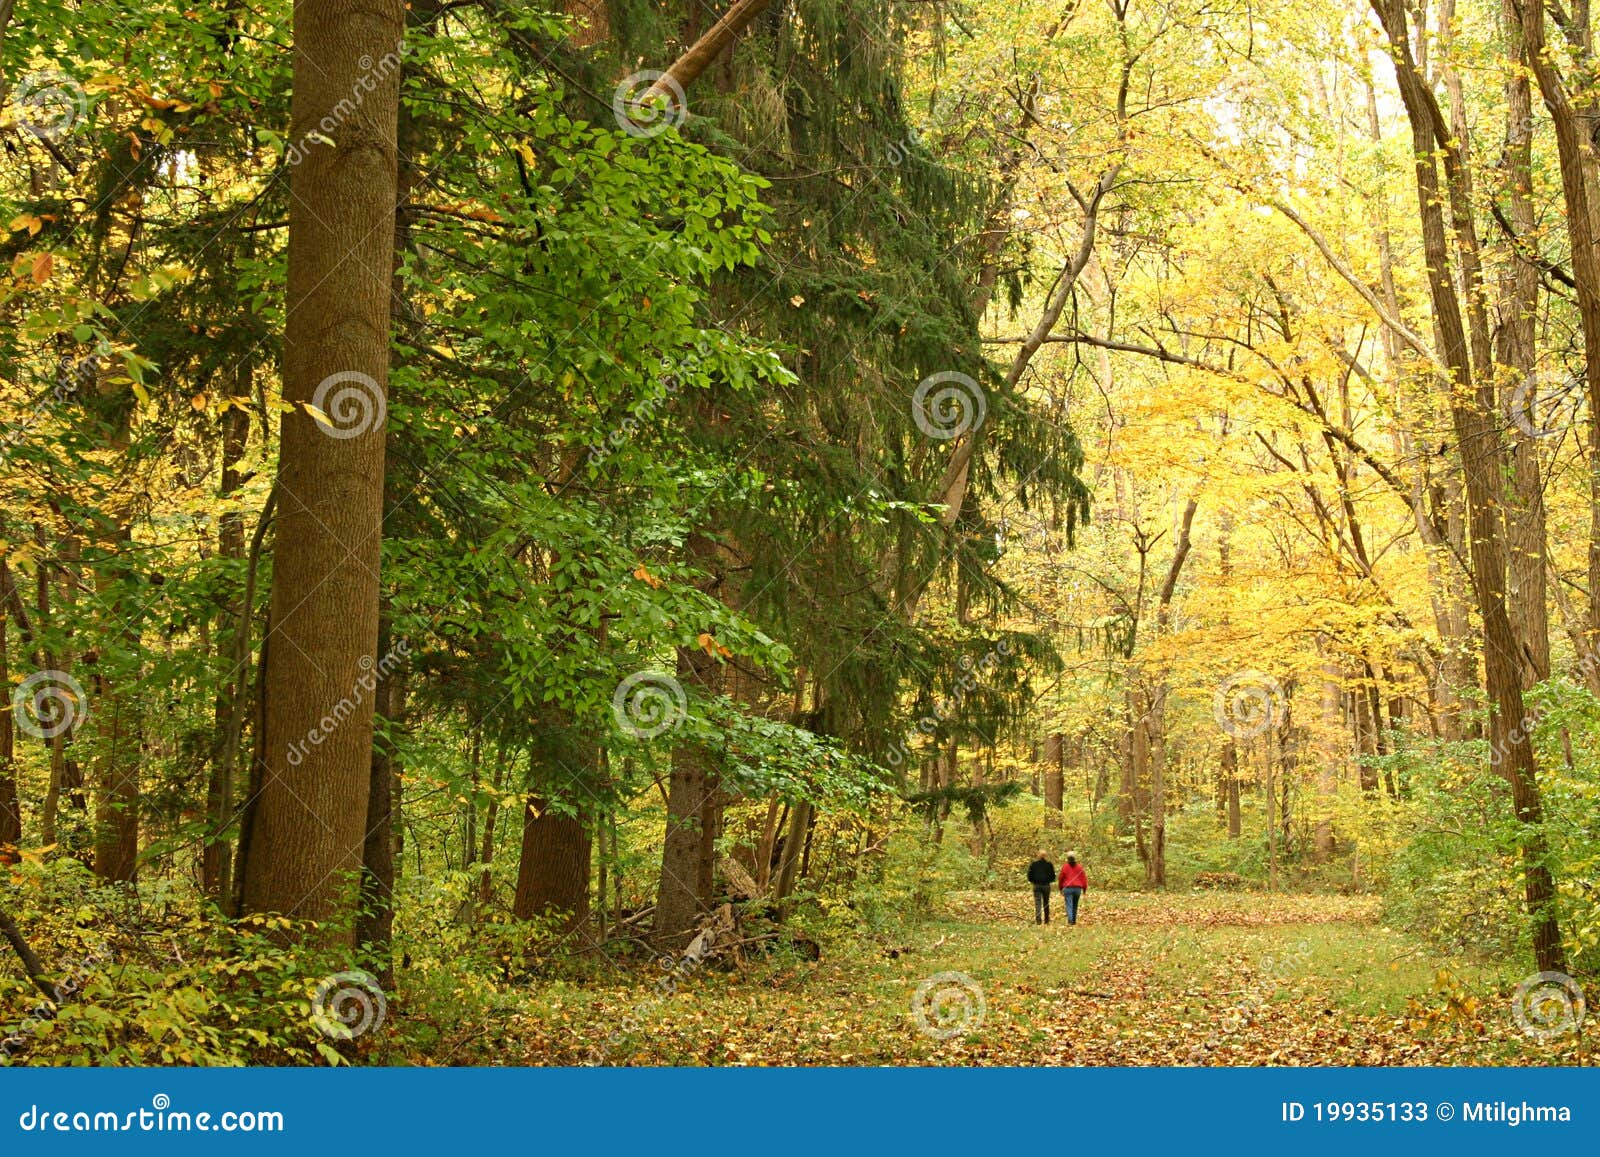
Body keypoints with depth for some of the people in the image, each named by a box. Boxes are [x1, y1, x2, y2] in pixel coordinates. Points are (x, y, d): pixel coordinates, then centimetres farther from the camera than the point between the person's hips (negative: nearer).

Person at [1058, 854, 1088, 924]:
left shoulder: (1065, 867, 0)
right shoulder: (1080, 867, 5)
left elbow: (1061, 878, 5)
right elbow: (1084, 878, 5)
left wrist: (1061, 889, 16)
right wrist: (1084, 889, 10)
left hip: (1067, 888, -3)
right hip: (1078, 888, 3)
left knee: (1069, 905, -6)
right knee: (1075, 905, 16)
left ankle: (1070, 920, -20)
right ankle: (1074, 920, 18)